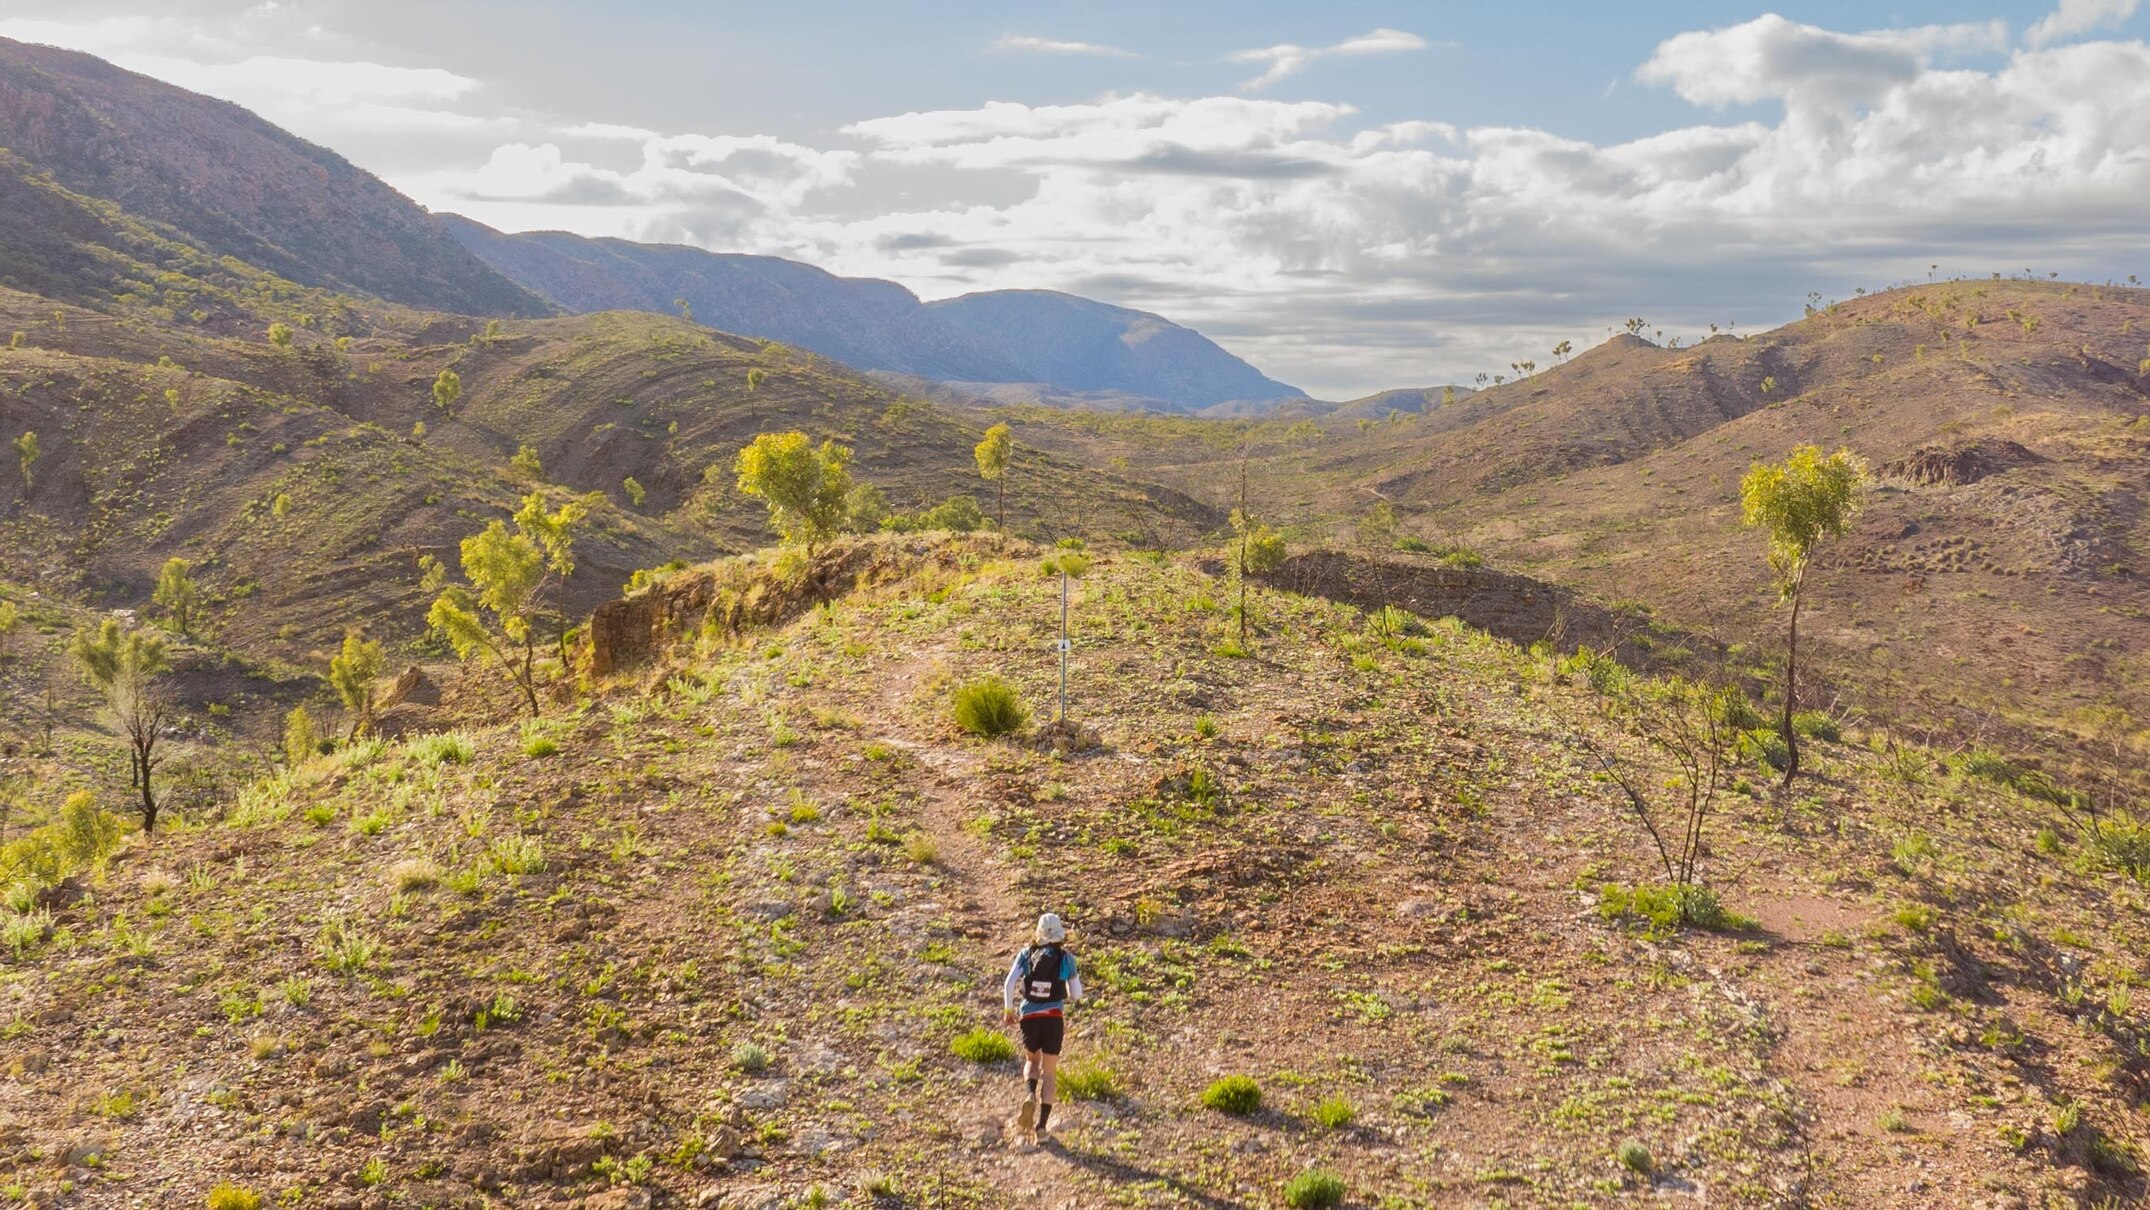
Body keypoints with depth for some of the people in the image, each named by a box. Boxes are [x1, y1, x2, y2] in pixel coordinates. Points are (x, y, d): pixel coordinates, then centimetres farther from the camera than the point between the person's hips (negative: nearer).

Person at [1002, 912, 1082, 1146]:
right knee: (1048, 1072, 10)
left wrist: (1009, 1010, 7)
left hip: (1028, 1017, 1)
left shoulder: (1027, 954, 1)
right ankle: (1042, 1124, 0)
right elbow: (1076, 994, 4)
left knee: (1032, 1061, 25)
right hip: (1054, 1018, -1)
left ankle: (1031, 1096, -5)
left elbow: (1009, 983, -7)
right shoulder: (1066, 958, 0)